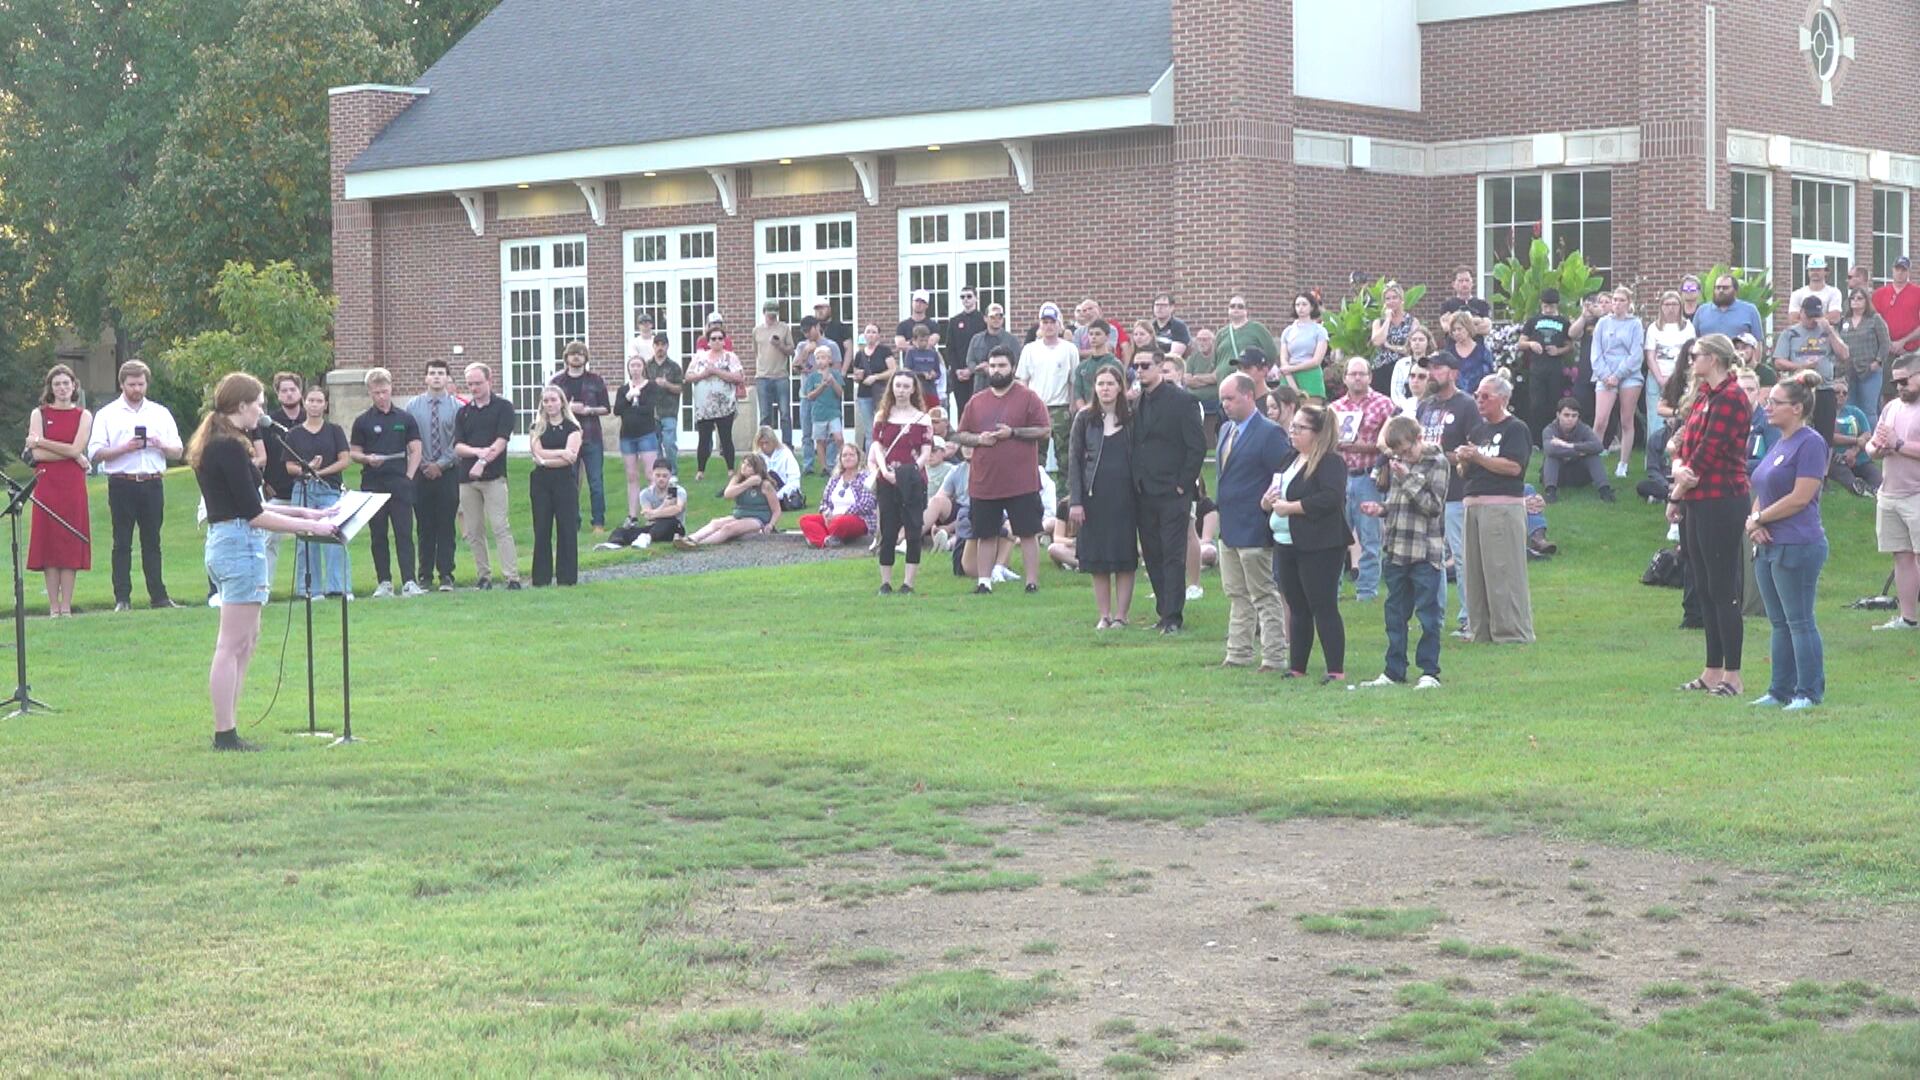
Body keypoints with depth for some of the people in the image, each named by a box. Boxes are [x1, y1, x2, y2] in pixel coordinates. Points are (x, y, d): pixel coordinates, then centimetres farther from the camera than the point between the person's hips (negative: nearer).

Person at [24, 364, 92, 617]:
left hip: (73, 485, 0)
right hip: (46, 485, 0)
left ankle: (66, 606, 0)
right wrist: (73, 455, -9)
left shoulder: (84, 416, 8)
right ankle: (54, 606, 1)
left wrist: (40, 442, -7)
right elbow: (36, 454, -5)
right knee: (49, 542, -3)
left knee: (71, 544, -2)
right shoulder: (39, 415, 7)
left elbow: (76, 448, -7)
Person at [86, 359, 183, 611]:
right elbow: (95, 454, -3)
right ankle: (122, 598, 0)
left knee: (152, 542, 6)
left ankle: (158, 595, 8)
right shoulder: (107, 415, 4)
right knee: (122, 543, -1)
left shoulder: (161, 413, 13)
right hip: (122, 484, -2)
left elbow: (178, 452, 12)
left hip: (152, 484, 2)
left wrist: (161, 445, -9)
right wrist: (125, 448, -16)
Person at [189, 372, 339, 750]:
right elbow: (253, 515, -18)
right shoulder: (230, 447, -16)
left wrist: (301, 512, 19)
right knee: (233, 645, -6)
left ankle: (226, 731, 17)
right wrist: (308, 526, -13)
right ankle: (225, 734, -3)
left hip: (223, 541, 10)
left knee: (246, 639, 15)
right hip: (240, 544, -10)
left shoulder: (213, 444, 15)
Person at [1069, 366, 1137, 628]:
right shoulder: (1085, 418, 2)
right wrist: (1075, 501, -6)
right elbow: (1074, 459, 1)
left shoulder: (1131, 419, 3)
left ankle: (1120, 615, 6)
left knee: (1125, 561, 0)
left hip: (1124, 496, 0)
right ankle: (1104, 615, 12)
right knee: (1097, 561, 3)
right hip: (1094, 496, 0)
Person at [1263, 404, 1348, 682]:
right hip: (1286, 544, 9)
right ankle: (1296, 667, 20)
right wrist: (1267, 501, 2)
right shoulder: (1290, 460, 17)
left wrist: (1290, 507, -19)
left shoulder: (1330, 463, -11)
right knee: (1297, 608, 13)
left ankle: (1337, 670, -5)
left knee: (1323, 608, -7)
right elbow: (1274, 494, 26)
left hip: (1319, 547, -9)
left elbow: (1331, 498, -25)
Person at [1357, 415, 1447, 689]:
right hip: (1396, 550, 7)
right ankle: (1394, 671, 18)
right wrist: (1381, 509, 3)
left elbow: (1434, 506, -14)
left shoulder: (1436, 463, -6)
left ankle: (1430, 672, 4)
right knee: (1395, 613, 11)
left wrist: (1407, 479, -17)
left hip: (1425, 553, -7)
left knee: (1428, 614, -2)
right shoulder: (1396, 462, 13)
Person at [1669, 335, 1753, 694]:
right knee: (1704, 589, 13)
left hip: (1721, 501, -10)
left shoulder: (1730, 398, -14)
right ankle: (1713, 672, 20)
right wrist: (1678, 465, -6)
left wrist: (1676, 495, -9)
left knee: (1723, 590, -6)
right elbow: (1686, 439, 15)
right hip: (1697, 502, 10)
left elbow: (1709, 451, -17)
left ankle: (1732, 676, -2)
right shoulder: (1704, 395, 16)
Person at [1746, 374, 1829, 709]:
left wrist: (1758, 518, -10)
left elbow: (1801, 497, -18)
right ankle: (1781, 691, 19)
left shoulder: (1810, 443, -12)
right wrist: (1753, 521, -2)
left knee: (1799, 621, -4)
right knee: (1780, 623, 13)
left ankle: (1809, 692, 3)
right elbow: (1763, 492, 19)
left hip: (1797, 546, -9)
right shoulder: (1779, 443, 16)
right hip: (1769, 544, 9)